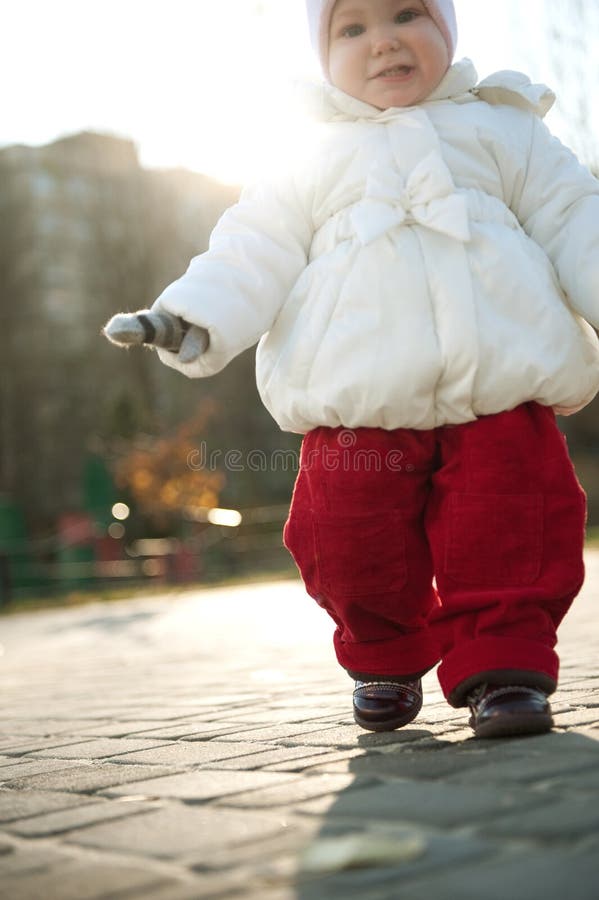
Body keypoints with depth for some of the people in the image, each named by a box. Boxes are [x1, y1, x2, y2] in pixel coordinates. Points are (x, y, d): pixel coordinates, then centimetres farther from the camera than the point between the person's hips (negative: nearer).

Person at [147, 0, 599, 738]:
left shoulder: (502, 129, 17)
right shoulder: (316, 166, 19)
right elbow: (257, 254, 11)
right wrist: (194, 318, -5)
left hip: (500, 395, 0)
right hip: (360, 407, 1)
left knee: (509, 527, -10)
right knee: (355, 540, -1)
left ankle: (503, 662, 6)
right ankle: (386, 660, 24)